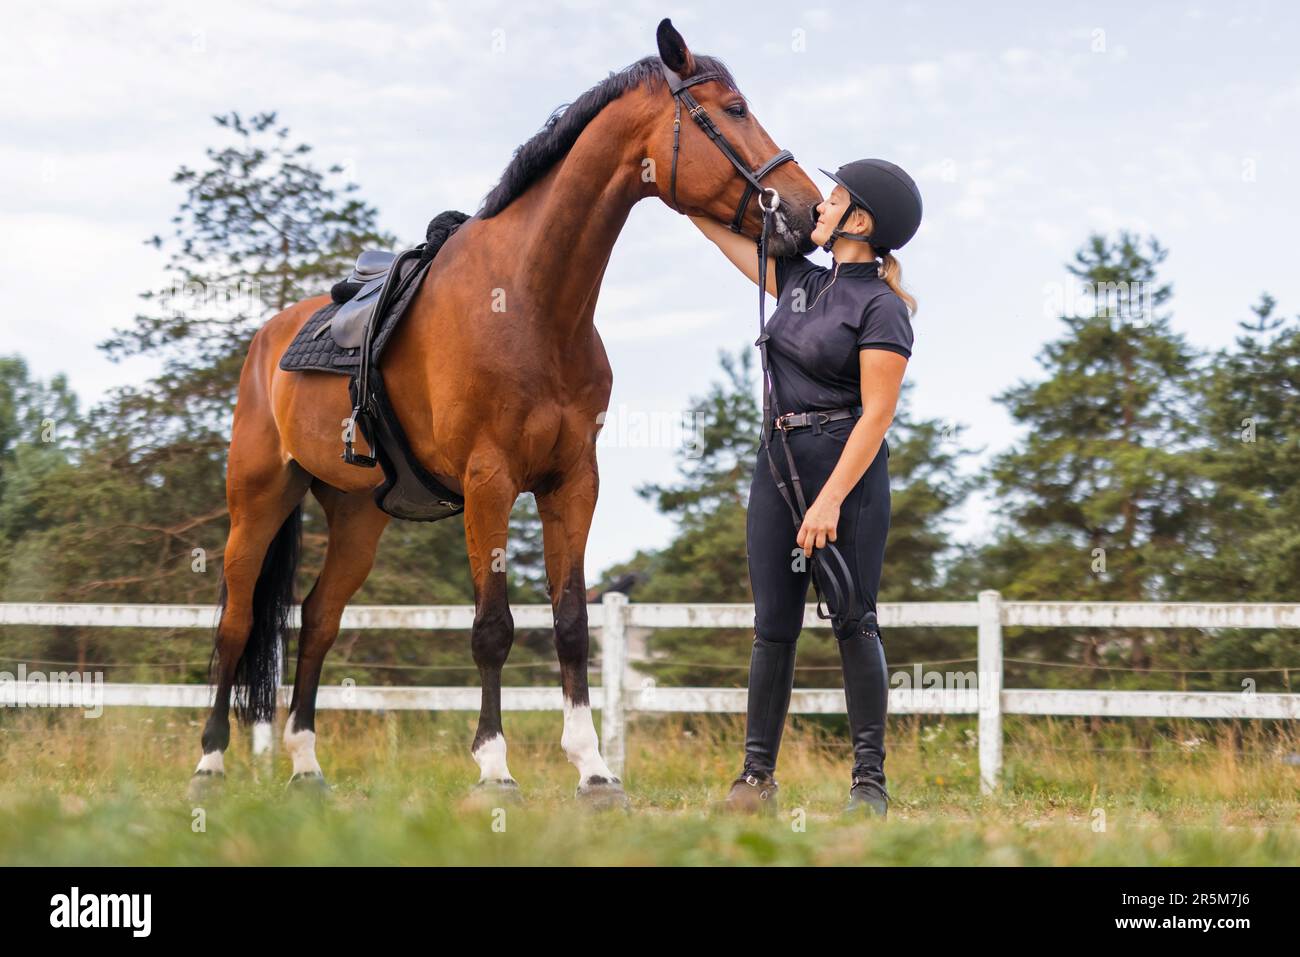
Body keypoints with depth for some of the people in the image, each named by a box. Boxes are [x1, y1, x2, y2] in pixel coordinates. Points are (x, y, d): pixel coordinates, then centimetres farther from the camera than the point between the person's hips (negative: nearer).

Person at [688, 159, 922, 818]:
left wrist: (831, 499, -21)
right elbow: (723, 230, 22)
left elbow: (877, 414, -15)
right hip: (778, 463, 7)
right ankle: (757, 775, 8)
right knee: (774, 624, 6)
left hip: (847, 466, -7)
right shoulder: (799, 281, 13)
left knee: (852, 621, -5)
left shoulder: (881, 307, -9)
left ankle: (870, 780, -1)